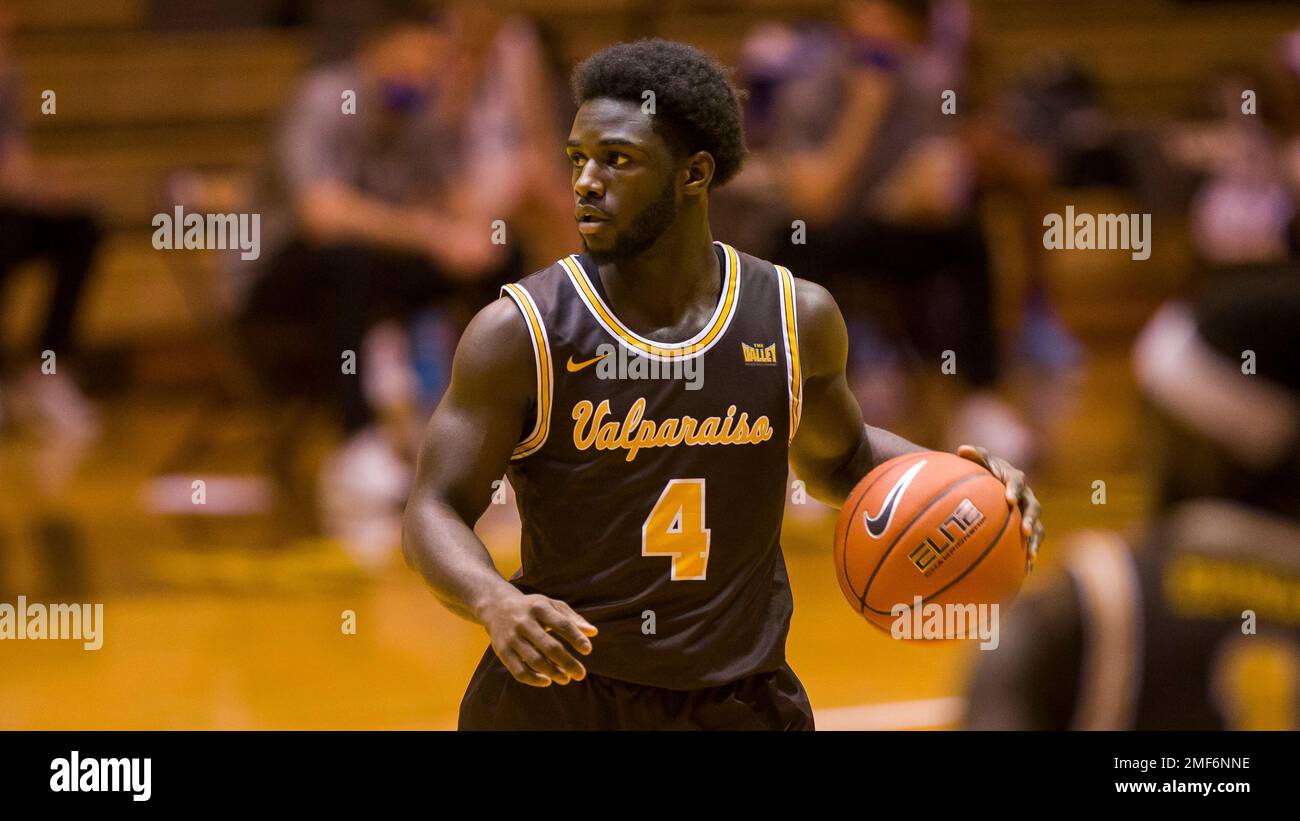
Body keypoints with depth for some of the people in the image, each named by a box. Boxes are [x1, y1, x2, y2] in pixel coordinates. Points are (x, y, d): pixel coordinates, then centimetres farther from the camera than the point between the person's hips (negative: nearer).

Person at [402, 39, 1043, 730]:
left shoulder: (796, 318, 0)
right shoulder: (522, 331, -10)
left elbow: (839, 458, 20)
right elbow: (434, 512, -11)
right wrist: (495, 603, -31)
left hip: (739, 700, 2)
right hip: (557, 694, -2)